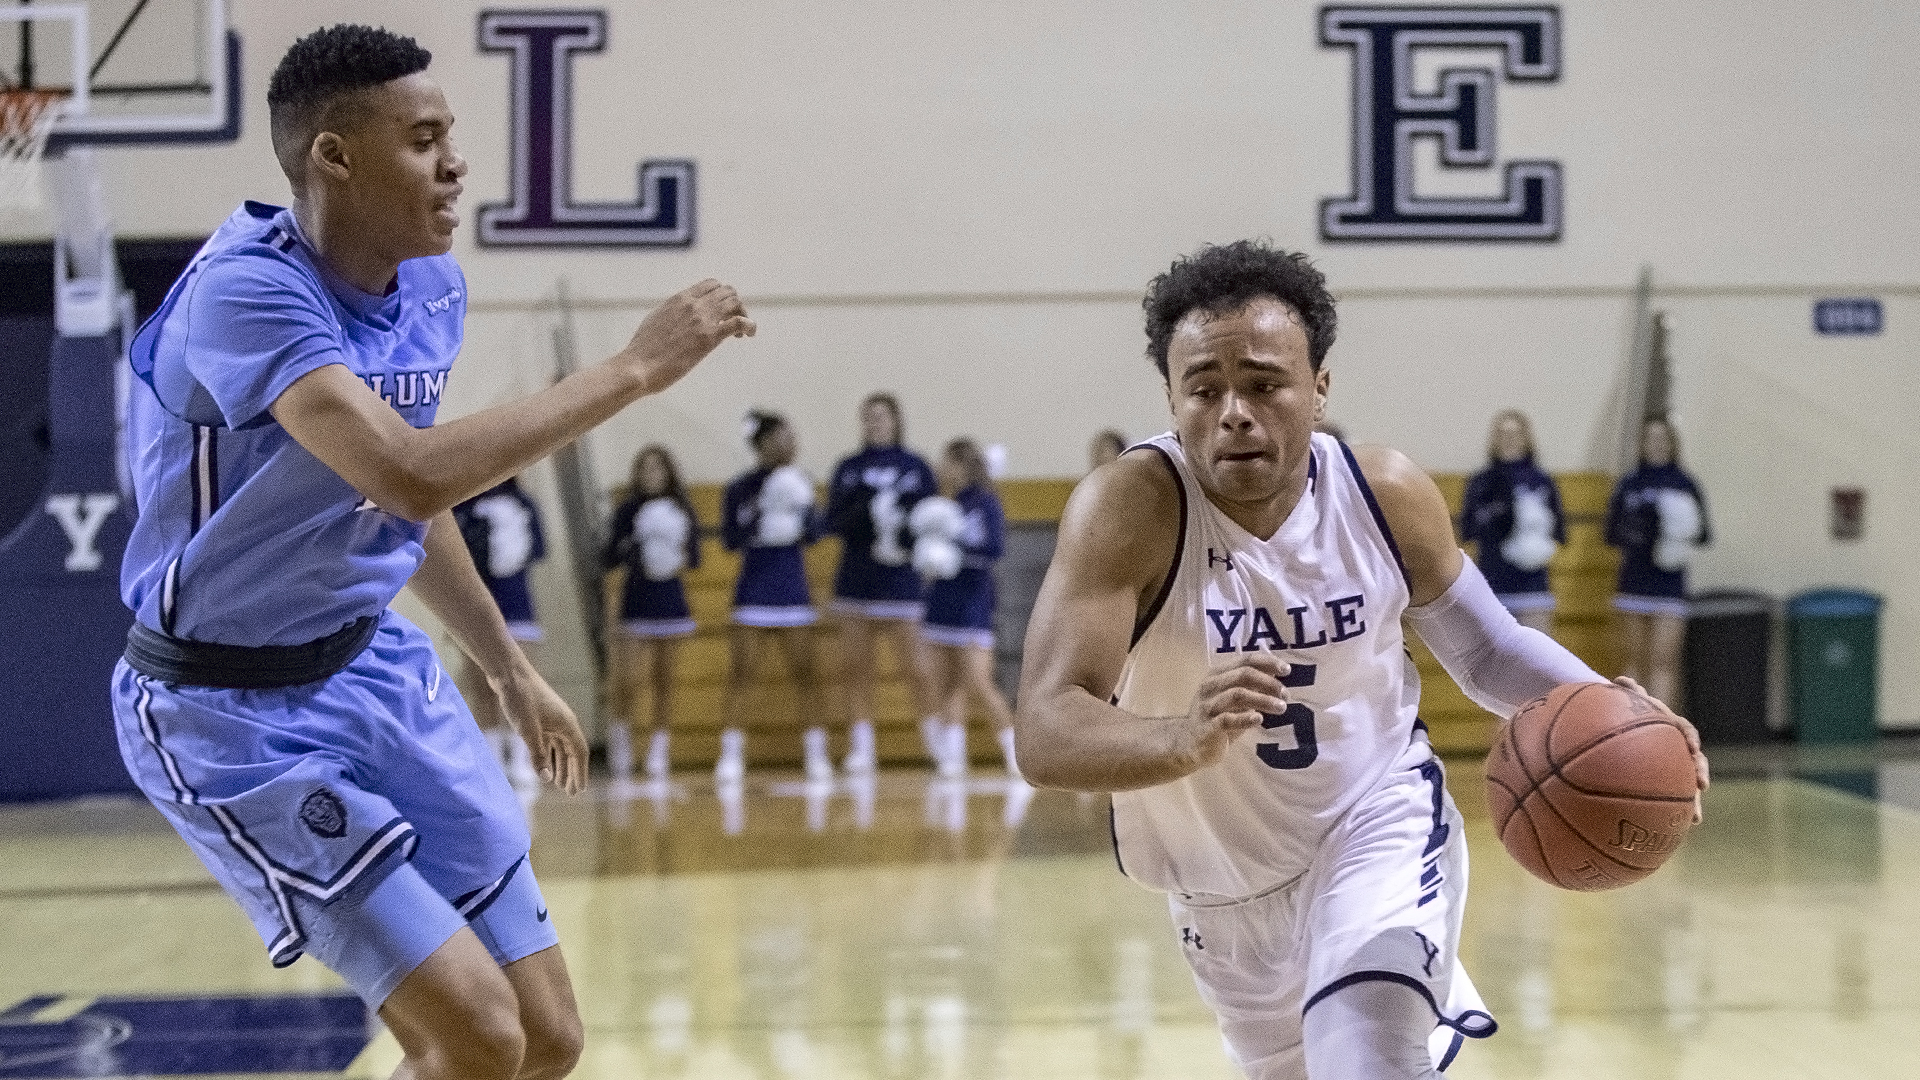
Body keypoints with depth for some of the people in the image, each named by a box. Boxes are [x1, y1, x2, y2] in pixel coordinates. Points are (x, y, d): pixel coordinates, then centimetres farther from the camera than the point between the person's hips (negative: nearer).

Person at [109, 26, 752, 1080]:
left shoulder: (431, 287, 1)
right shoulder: (247, 290, -25)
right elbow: (414, 475, -39)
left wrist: (509, 669, 22)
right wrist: (634, 368, -33)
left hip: (373, 666, 8)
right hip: (232, 712, -8)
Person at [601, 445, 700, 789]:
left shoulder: (682, 509, 4)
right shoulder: (628, 510, -3)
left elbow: (694, 554, 10)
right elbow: (607, 560, -5)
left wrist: (684, 561, -11)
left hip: (671, 605, 2)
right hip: (635, 605, -2)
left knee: (664, 684, 5)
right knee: (627, 684, -8)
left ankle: (658, 761, 10)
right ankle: (621, 761, 9)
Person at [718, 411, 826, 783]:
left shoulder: (798, 483, 6)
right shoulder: (740, 489, -4)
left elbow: (814, 533, 3)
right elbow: (730, 539, -9)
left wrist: (803, 512, -16)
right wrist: (758, 517, -24)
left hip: (793, 593, 3)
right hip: (754, 595, -3)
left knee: (805, 674, 3)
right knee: (741, 675, -5)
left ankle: (816, 754, 9)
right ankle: (731, 756, -1)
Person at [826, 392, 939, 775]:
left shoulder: (915, 467, 3)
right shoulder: (848, 469, 9)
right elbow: (833, 521, 2)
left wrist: (909, 540, -19)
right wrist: (865, 511, -16)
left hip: (901, 582, -3)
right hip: (855, 582, 3)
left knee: (913, 667, -6)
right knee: (857, 668, 2)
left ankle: (936, 739, 9)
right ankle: (861, 748, 7)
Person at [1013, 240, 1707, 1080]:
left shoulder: (1386, 493, -17)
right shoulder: (1128, 508, -28)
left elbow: (1486, 647, 1)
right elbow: (1042, 736, -37)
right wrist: (1183, 738, -58)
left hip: (1378, 820, 0)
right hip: (1217, 876, 1)